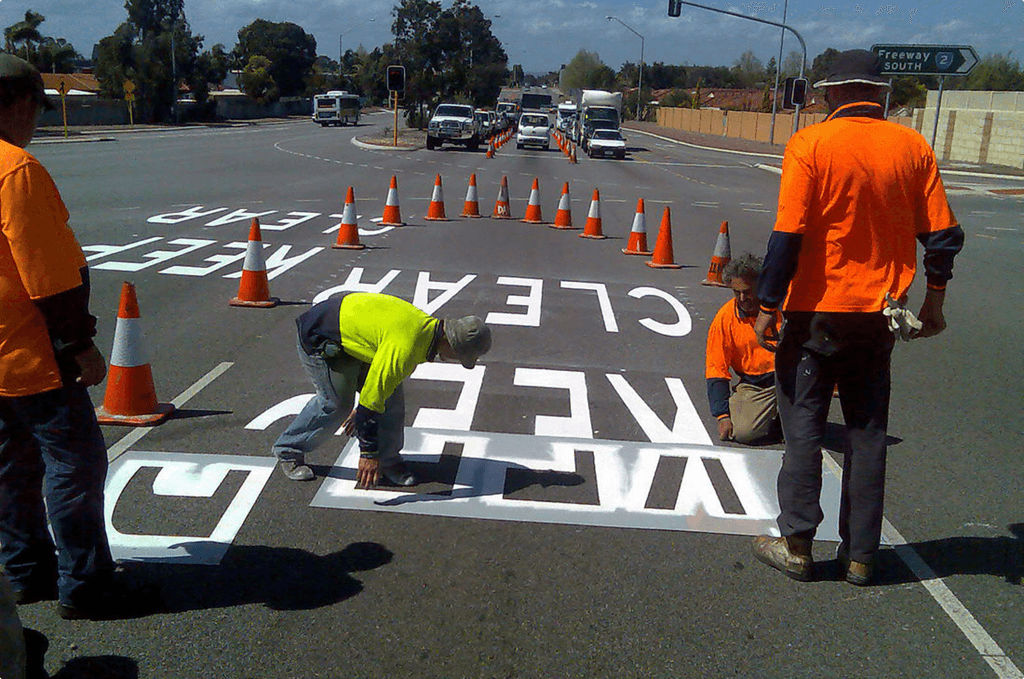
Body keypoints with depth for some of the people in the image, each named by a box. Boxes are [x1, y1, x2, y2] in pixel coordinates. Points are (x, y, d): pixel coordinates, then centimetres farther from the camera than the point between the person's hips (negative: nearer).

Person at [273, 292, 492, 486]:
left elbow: (383, 377, 12)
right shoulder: (403, 348, -35)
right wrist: (368, 453, -24)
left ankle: (388, 459, 14)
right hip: (318, 339, -9)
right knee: (336, 404, -11)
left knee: (392, 397, 0)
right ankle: (289, 450, 13)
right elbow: (371, 397, -31)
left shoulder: (427, 325, -3)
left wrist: (363, 408, 23)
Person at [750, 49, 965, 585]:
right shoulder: (914, 148, 1)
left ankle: (797, 546, 13)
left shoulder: (810, 145, -10)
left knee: (804, 428, 8)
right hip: (880, 315, 4)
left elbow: (788, 235, -15)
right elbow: (943, 235, 3)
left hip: (818, 310, -3)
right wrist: (934, 300, 16)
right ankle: (860, 555, 19)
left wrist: (768, 307, -8)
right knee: (868, 434, 12)